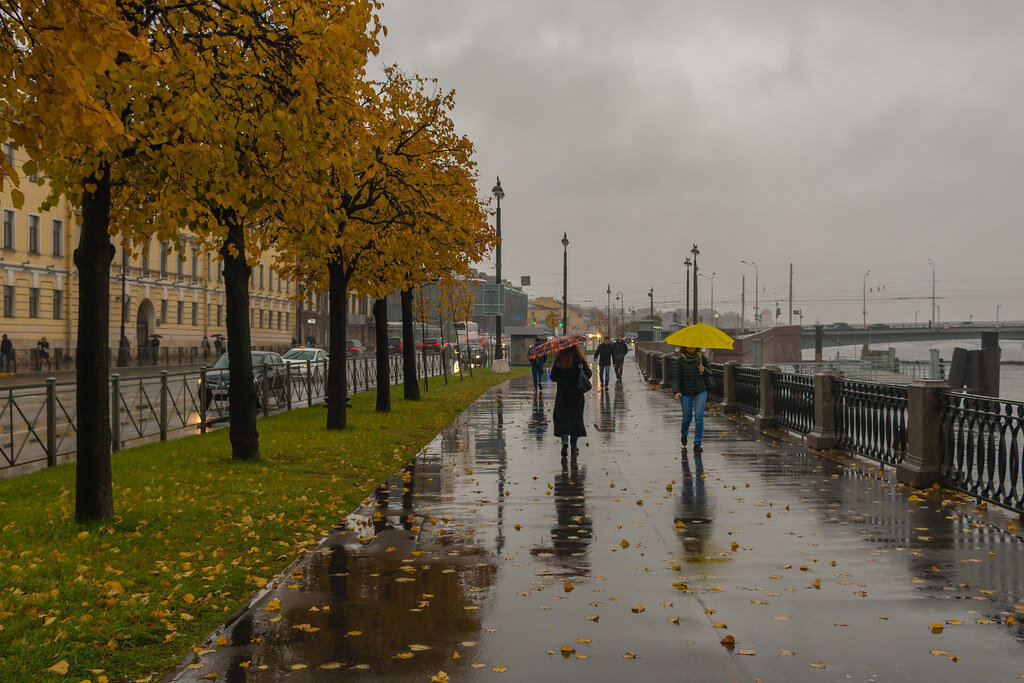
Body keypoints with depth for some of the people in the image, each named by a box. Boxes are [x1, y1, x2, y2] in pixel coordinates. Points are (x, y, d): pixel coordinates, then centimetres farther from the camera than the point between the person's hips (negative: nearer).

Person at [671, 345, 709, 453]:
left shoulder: (701, 358, 0)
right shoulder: (679, 360, -7)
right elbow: (676, 377, -13)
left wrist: (704, 370, -15)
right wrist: (676, 392, -27)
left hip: (700, 391, 1)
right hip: (686, 392, -1)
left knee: (699, 416, -12)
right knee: (687, 417, 5)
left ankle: (697, 444, -6)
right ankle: (684, 433, 40)